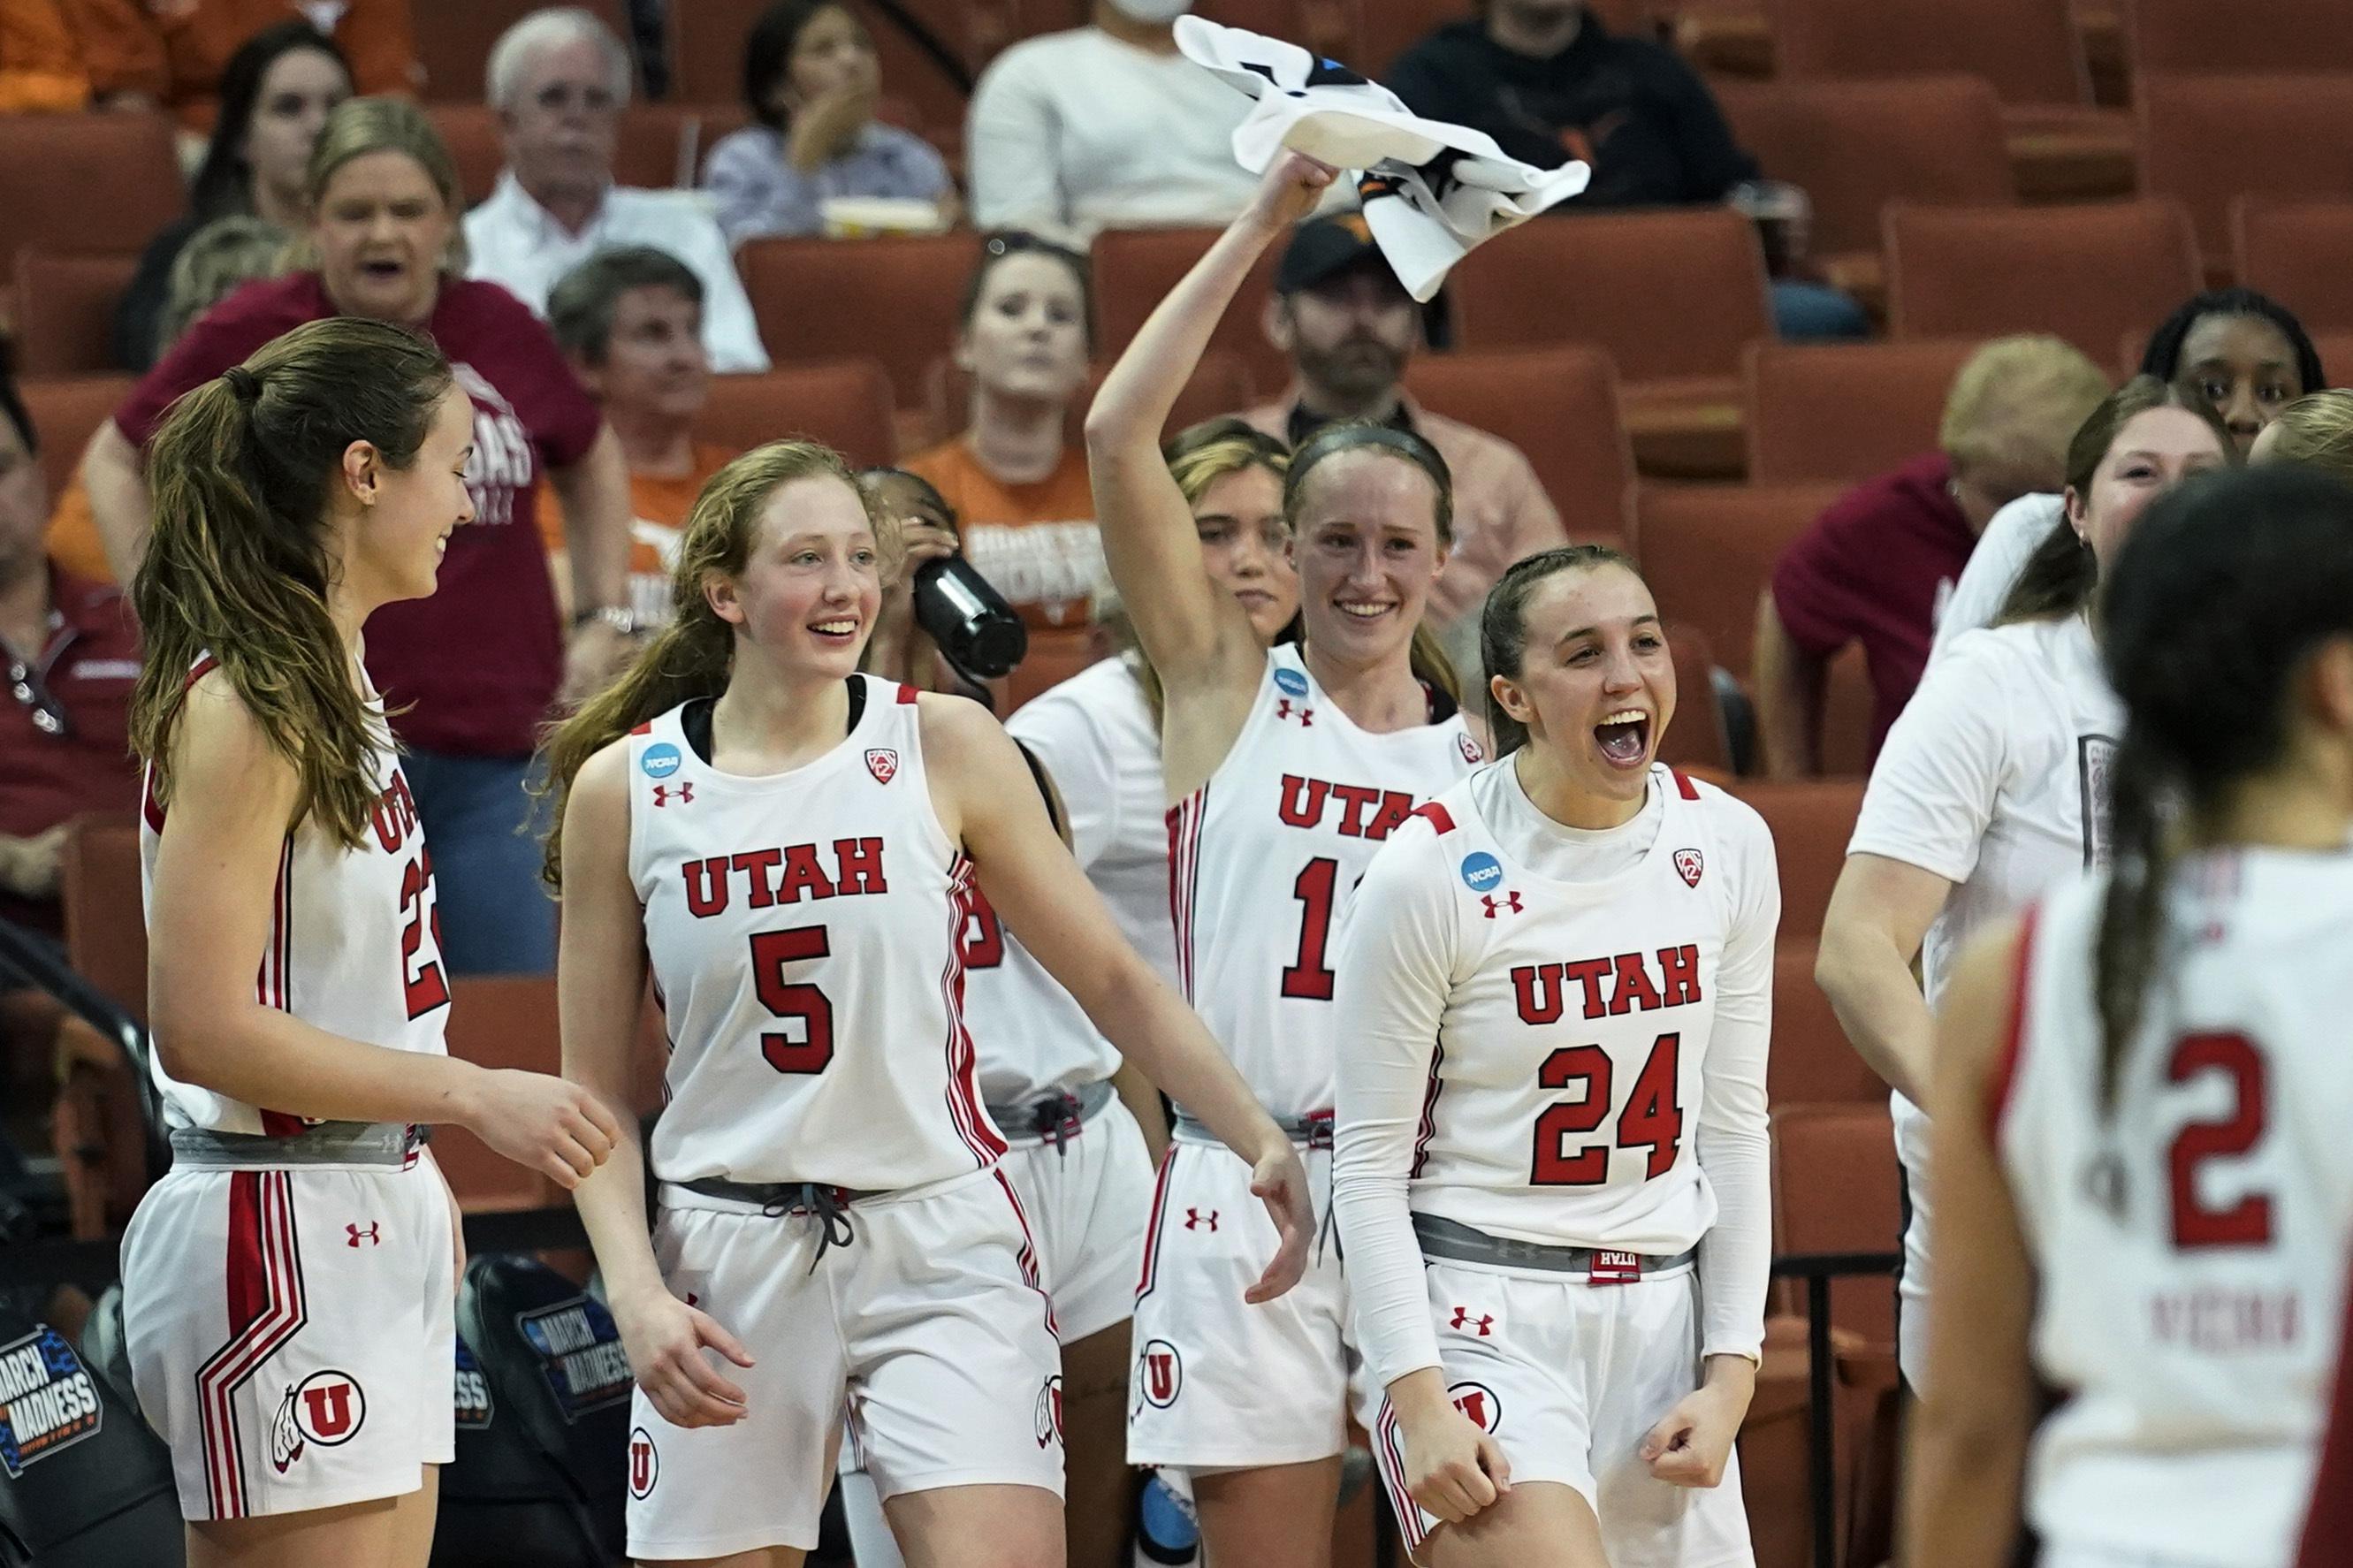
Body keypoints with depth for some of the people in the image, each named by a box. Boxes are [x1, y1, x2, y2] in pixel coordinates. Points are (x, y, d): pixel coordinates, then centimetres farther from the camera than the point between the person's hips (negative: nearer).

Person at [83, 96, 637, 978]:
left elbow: (594, 463, 26)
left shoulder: (501, 333, 7)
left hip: (496, 752, 3)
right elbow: (116, 464, 11)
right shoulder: (250, 335, -2)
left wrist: (604, 621, 16)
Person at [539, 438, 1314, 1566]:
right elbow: (594, 1090, 5)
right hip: (731, 1263, 1)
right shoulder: (623, 788, 2)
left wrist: (1258, 1138, -7)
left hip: (940, 1249, -1)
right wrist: (636, 1292, -8)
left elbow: (1113, 981, 5)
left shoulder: (945, 748, 1)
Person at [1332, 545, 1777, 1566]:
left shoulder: (1728, 846, 3)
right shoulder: (1433, 870, -11)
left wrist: (1731, 1372, 4)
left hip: (1661, 1315, 6)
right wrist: (1418, 1400, -15)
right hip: (1479, 1315, -5)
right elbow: (1370, 1169, -7)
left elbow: (1733, 1129, 10)